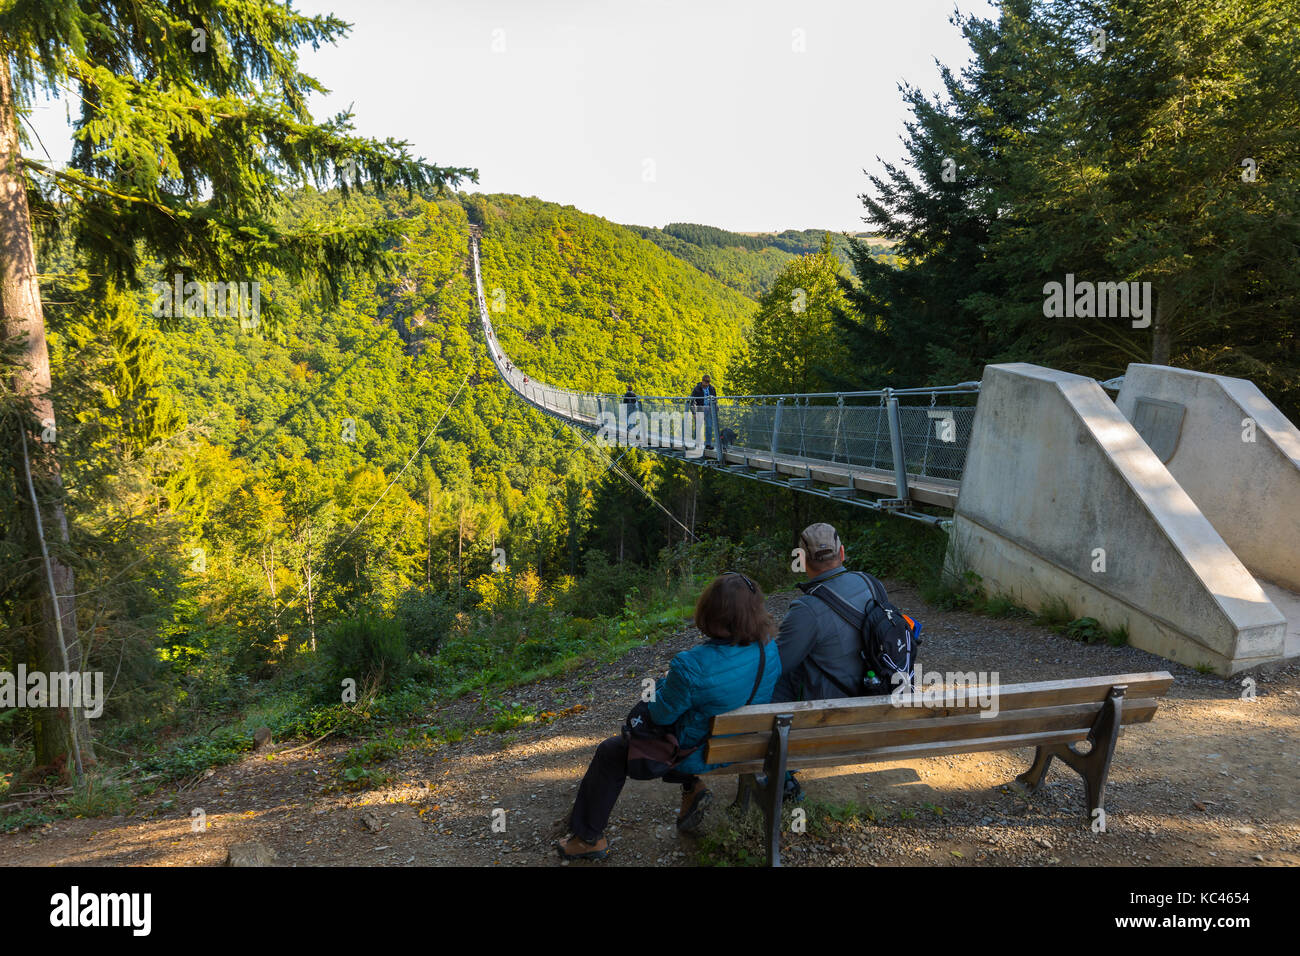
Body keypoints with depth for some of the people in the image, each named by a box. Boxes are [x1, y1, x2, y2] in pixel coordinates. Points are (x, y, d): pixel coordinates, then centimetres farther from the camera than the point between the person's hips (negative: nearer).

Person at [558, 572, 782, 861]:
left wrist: (663, 684, 2)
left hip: (697, 756, -6)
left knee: (611, 753, 16)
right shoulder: (769, 649, -17)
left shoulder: (692, 666, -36)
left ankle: (589, 838, 29)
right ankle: (691, 787, 24)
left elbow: (662, 714, -19)